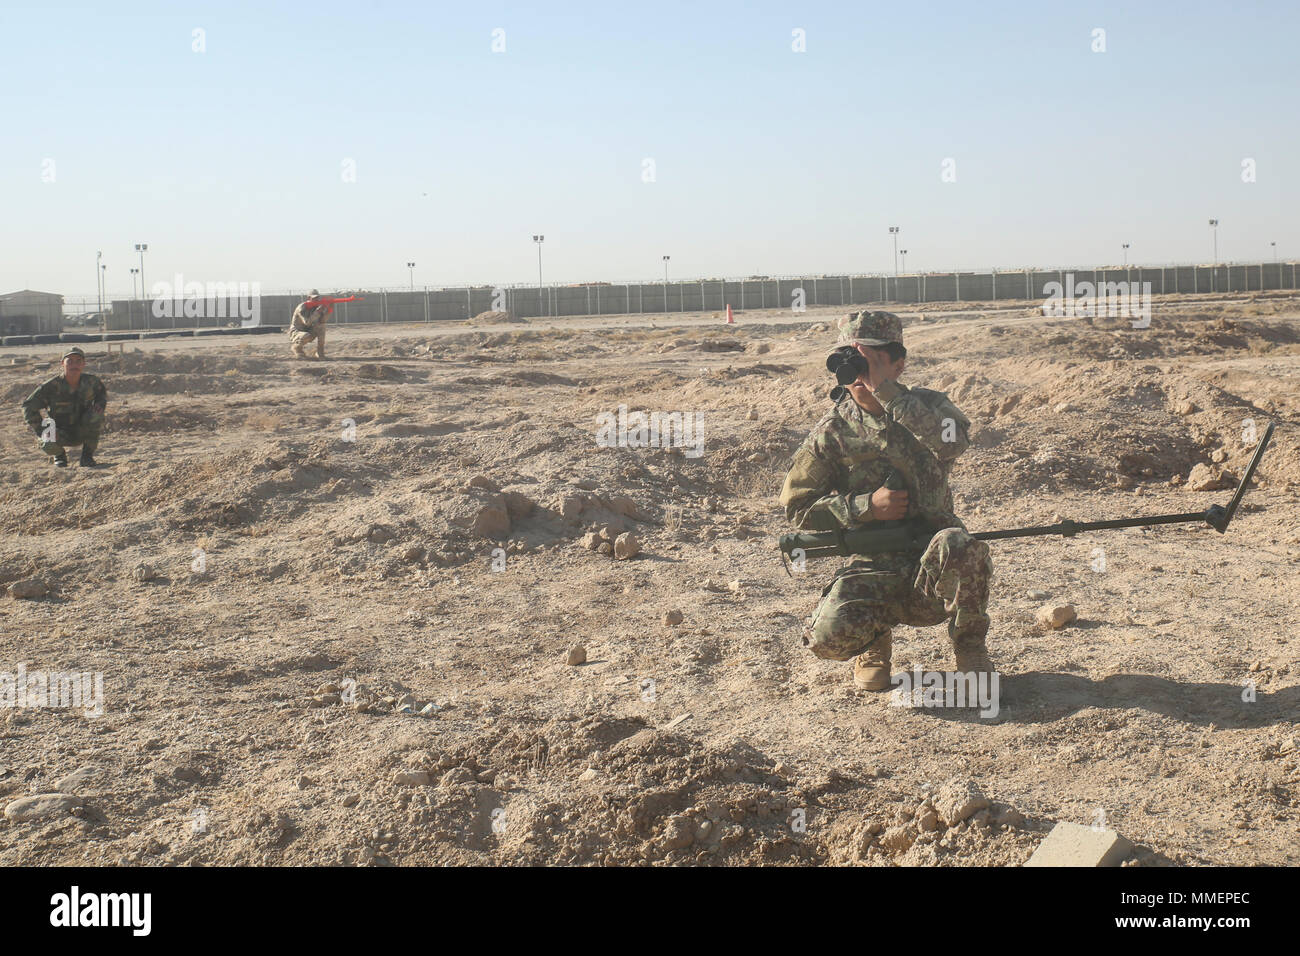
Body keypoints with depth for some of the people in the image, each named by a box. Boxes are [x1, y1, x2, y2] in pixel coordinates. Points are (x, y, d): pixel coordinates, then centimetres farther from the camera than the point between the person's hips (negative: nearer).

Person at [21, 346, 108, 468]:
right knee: (50, 445, -34)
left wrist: (100, 403, -10)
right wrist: (41, 430, -20)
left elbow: (102, 392, 14)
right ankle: (60, 455, 8)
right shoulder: (52, 386, -19)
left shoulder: (91, 381, -11)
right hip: (61, 434, -1)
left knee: (95, 416, -30)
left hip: (82, 432, 2)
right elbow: (29, 406, -10)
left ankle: (87, 456, -10)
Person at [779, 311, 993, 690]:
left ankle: (969, 645, -6)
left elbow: (951, 441, -24)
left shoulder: (928, 406, 0)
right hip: (871, 570, 0)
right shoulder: (833, 430, 1)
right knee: (828, 637, -29)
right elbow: (797, 506, 2)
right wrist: (867, 507, -12)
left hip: (931, 562, 0)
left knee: (958, 545, -36)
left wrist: (885, 390, -27)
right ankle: (875, 640, 11)